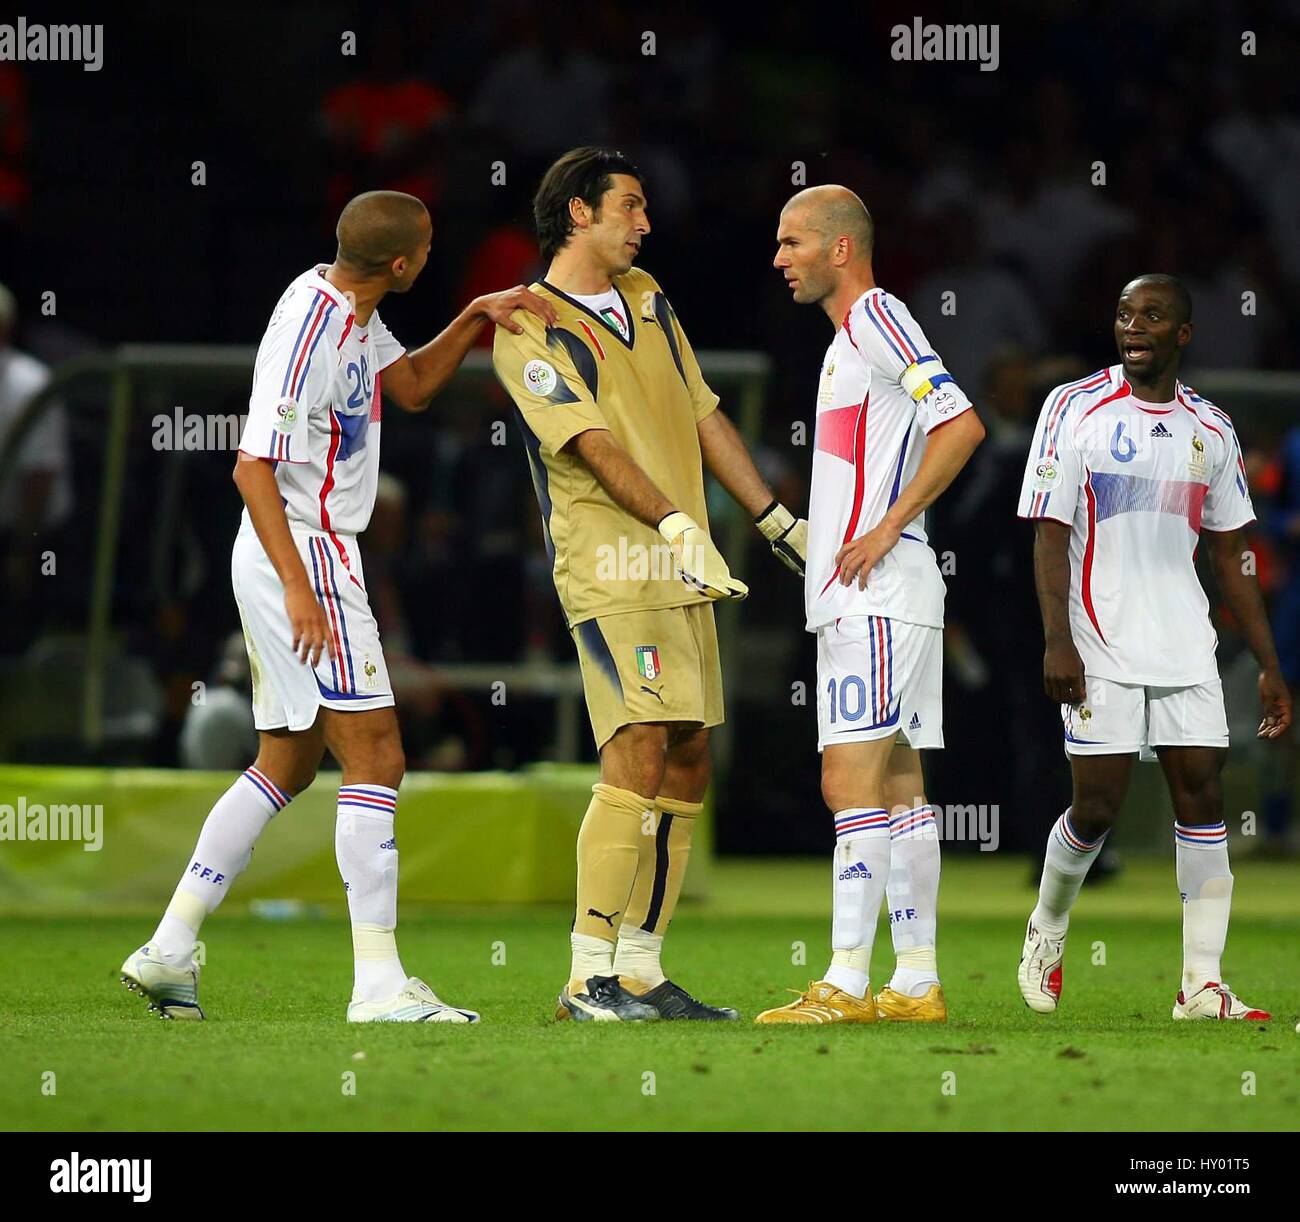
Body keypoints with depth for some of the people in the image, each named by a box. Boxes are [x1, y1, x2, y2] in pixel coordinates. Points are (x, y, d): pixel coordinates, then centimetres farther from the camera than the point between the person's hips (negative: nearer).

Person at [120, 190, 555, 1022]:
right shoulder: (308, 331, -20)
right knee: (375, 760, -10)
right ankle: (380, 984, -11)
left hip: (302, 561, 10)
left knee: (286, 765, 16)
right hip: (305, 555, -10)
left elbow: (411, 386, 23)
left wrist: (476, 319, 7)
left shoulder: (352, 311, 8)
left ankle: (170, 949, 17)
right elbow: (253, 467, -21)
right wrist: (298, 586, -25)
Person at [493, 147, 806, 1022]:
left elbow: (703, 416, 23)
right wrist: (677, 525, -26)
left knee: (687, 768, 5)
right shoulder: (530, 327, -6)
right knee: (640, 752, -18)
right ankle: (590, 975, -16)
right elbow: (596, 445, -16)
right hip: (610, 564, -8)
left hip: (684, 572, 8)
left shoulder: (646, 298, 19)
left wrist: (779, 522, 21)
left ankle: (641, 967, 10)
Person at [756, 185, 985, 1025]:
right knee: (898, 787, 9)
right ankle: (918, 982, 11)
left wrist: (887, 527, -18)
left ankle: (846, 984, -16)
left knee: (852, 784, -13)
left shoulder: (878, 318, -9)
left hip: (877, 599, -10)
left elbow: (962, 425, -19)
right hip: (862, 601, 10)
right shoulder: (851, 338, 21)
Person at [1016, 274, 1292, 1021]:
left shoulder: (1211, 429, 10)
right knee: (1098, 806, -4)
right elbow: (1051, 533, -5)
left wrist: (1270, 668, 10)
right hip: (1100, 649, -4)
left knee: (1203, 794, -4)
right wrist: (1057, 641, -16)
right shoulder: (1076, 408, -2)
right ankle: (1046, 932, 24)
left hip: (1185, 647, 4)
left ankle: (1203, 985, -3)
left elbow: (1232, 554, 14)